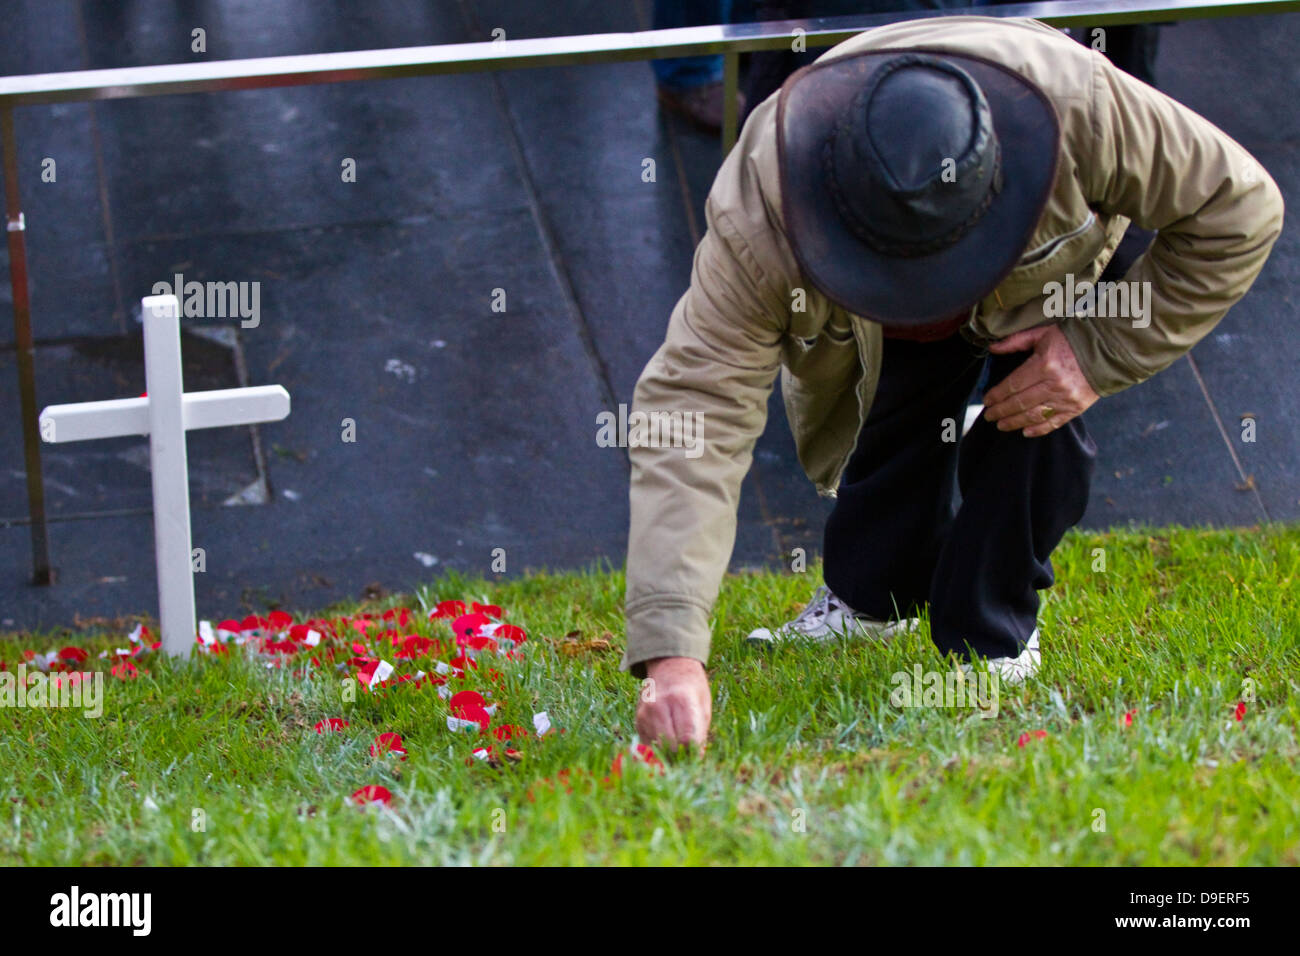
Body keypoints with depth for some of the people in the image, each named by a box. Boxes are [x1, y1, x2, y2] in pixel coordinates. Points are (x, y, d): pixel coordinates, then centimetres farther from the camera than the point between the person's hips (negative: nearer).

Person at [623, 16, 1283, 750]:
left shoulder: (1077, 106, -47)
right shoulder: (756, 225, -46)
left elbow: (1239, 208, -30)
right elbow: (693, 417, -49)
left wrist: (1106, 351, -37)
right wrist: (672, 654, -58)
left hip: (1048, 265, -1)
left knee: (1040, 423, -23)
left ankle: (992, 636, -2)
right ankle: (866, 601, 23)